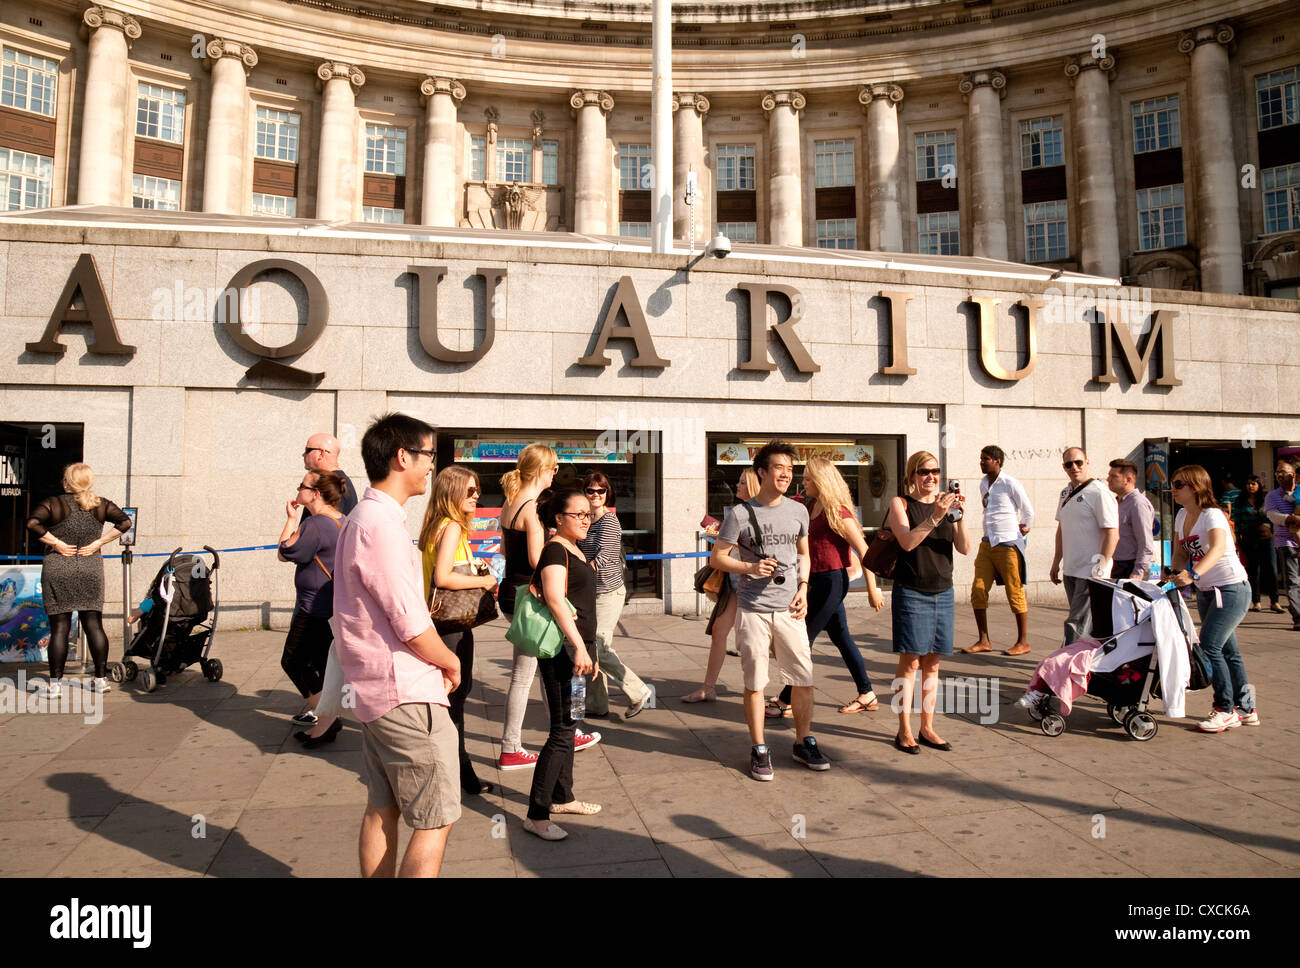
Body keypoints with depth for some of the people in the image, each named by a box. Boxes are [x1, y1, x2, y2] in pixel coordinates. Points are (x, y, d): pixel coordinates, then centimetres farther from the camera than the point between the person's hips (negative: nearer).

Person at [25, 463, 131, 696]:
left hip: (58, 572, -2)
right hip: (91, 572, 2)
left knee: (59, 628, 2)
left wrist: (57, 543, -11)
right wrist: (99, 542, -4)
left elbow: (32, 523, -19)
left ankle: (55, 684, 6)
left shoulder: (53, 504, -4)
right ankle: (101, 679, 10)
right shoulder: (101, 505, 3)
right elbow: (125, 522, -6)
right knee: (94, 625, 6)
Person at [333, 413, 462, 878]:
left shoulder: (363, 517, 12)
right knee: (434, 822, -1)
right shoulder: (381, 524, -20)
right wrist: (451, 662, -3)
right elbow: (414, 630, -21)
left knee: (382, 809, 18)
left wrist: (437, 660, 9)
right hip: (408, 694, -10)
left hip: (376, 692, 10)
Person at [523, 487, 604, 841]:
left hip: (577, 645, 10)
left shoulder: (575, 550, 16)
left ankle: (562, 797, 30)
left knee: (567, 725, 18)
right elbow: (555, 600, -25)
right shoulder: (555, 550, -14)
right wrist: (578, 647, -29)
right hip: (562, 648, -10)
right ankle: (536, 815, -1)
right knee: (562, 731, -8)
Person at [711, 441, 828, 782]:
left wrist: (803, 589, 6)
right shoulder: (740, 514, -6)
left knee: (804, 677, 5)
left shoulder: (798, 511, 7)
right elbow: (717, 558, -2)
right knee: (754, 682, 4)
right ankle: (759, 750, 18)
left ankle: (804, 743, 24)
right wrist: (751, 568, -17)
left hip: (789, 609, 3)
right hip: (753, 609, -3)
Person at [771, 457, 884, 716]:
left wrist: (872, 589, -15)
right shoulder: (809, 507, 8)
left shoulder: (837, 512, -16)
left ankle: (786, 700, 4)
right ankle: (867, 695, 25)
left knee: (804, 638, -4)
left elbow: (863, 550, -16)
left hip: (831, 581, -9)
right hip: (817, 581, 9)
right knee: (841, 638, 14)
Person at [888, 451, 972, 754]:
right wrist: (935, 516, -25)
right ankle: (904, 730, 6)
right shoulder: (900, 503, -2)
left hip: (943, 592, 4)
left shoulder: (946, 502, 8)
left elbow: (964, 549, 0)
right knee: (910, 661, -2)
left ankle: (927, 728, 18)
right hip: (911, 592, -4)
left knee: (932, 663, 9)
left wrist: (960, 514, -14)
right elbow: (907, 542, -16)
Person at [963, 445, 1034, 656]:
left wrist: (1024, 529, 10)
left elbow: (1028, 510, -1)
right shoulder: (983, 483, 12)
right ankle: (984, 641, 8)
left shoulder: (1010, 484, -9)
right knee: (978, 590, 1)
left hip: (1008, 545, -7)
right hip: (987, 543, 7)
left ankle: (1023, 641, 12)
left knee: (1015, 593, 1)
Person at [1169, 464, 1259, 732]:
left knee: (1209, 646, -15)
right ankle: (1245, 708, 26)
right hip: (1206, 592, 8)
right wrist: (1180, 572, -14)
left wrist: (1194, 574, -51)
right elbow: (1180, 552, 8)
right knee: (1227, 651, 14)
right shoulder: (1181, 516, 5)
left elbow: (1218, 548, -36)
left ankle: (1226, 710, -1)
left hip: (1231, 589, -8)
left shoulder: (1212, 515, -19)